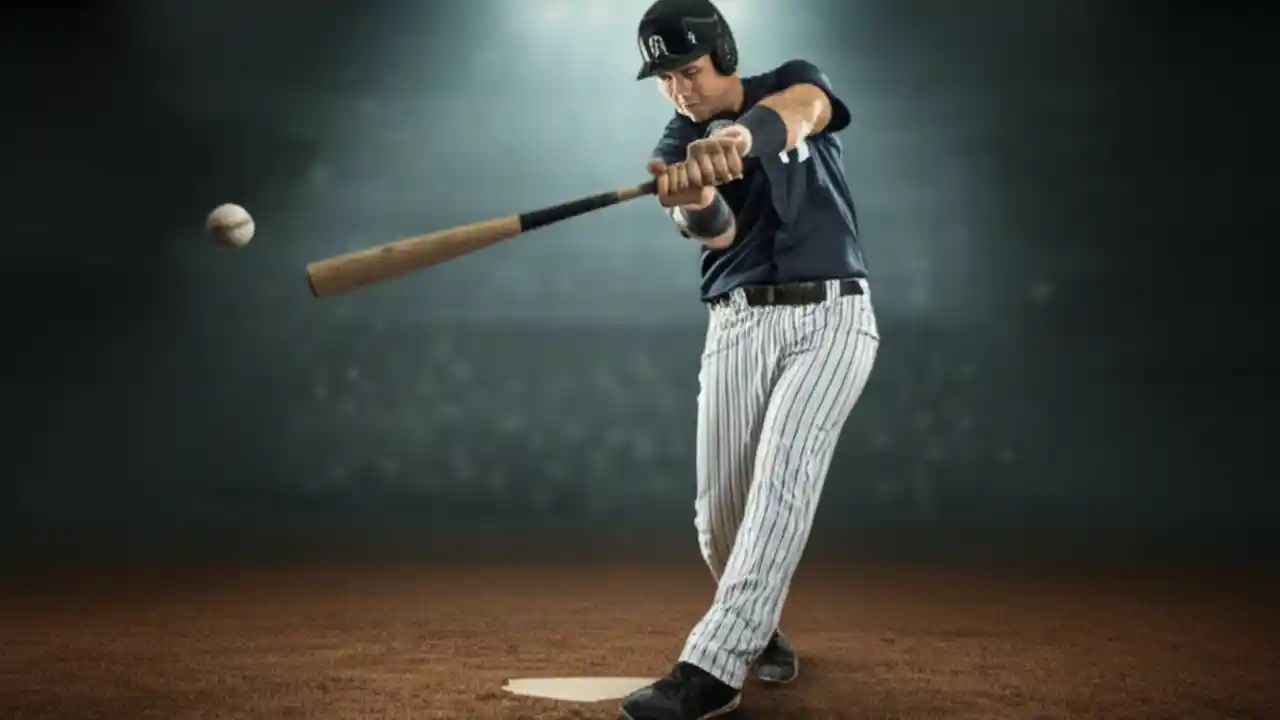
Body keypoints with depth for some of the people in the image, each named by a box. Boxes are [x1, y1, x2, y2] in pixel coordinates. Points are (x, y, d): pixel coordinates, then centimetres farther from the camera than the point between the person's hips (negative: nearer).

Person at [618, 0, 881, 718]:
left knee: (783, 474, -21)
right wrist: (692, 199, -41)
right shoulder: (680, 144, 5)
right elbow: (716, 232, -16)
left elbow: (796, 112, -26)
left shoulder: (797, 80, 1)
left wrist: (743, 134, -50)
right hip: (740, 323, 3)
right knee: (720, 511, -3)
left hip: (832, 315, -3)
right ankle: (758, 627, 26)